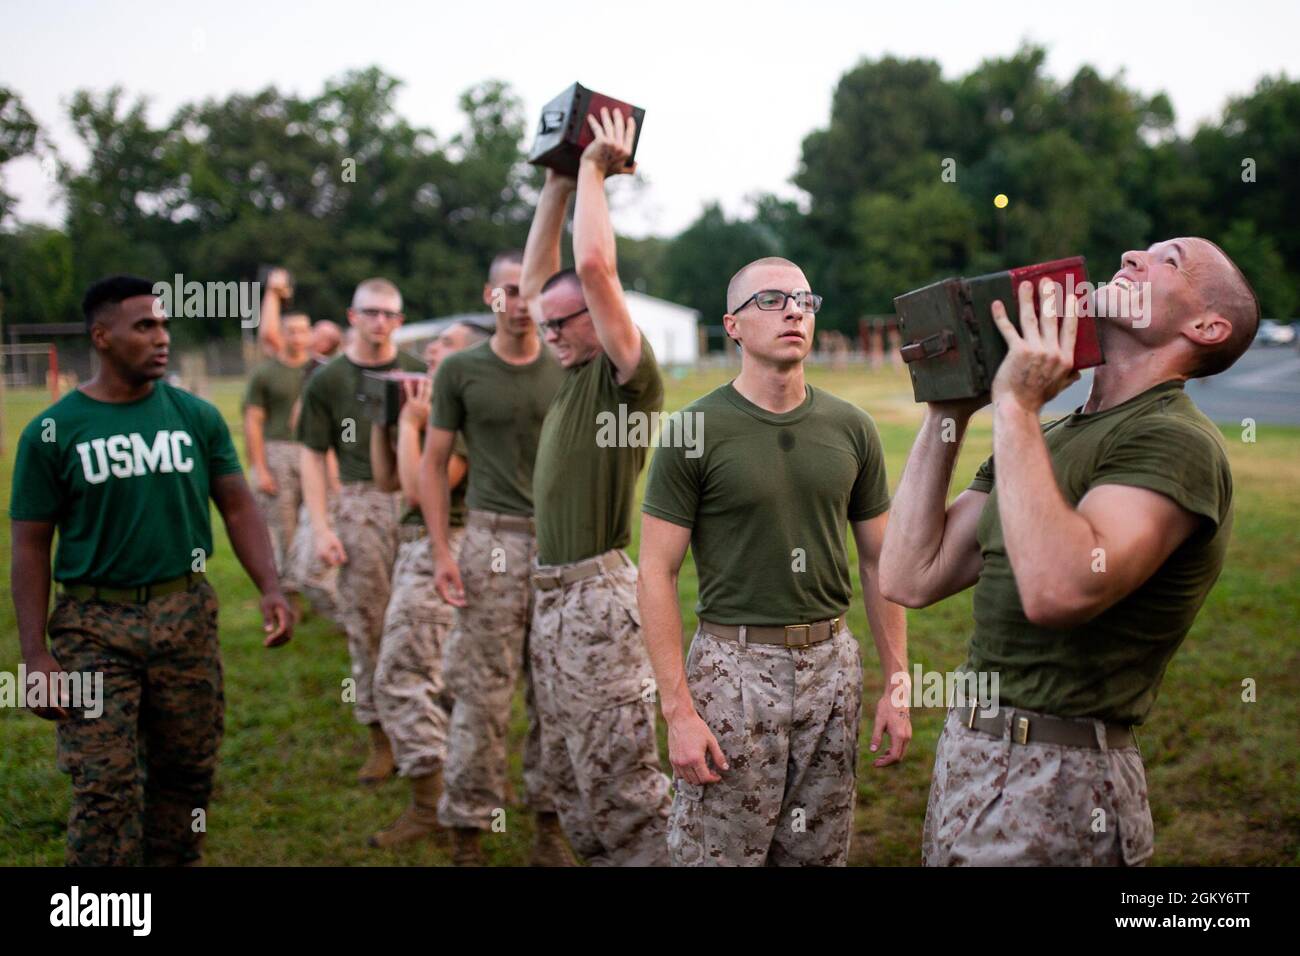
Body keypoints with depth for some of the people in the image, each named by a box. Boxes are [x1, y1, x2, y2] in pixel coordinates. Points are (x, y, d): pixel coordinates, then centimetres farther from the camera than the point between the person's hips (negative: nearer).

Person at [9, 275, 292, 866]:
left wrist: (270, 588, -10)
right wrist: (35, 654, -8)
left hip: (187, 616, 3)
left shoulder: (197, 417, 3)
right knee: (106, 786, -3)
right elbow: (31, 546, -1)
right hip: (95, 624, -2)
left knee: (186, 772, 10)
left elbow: (237, 506, 6)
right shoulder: (52, 433, -3)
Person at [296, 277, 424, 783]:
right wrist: (321, 527, -3)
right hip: (361, 503, 0)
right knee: (367, 627, 3)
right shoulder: (328, 381, 5)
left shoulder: (418, 373, 7)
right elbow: (313, 456, 5)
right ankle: (381, 739, 14)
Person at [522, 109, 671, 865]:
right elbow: (537, 273, 19)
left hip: (599, 594, -9)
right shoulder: (577, 372, 12)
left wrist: (594, 168, -11)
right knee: (569, 774, 15)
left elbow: (595, 267, -22)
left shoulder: (631, 378, -10)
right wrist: (560, 179, 15)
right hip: (553, 593, 9)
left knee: (623, 776, -5)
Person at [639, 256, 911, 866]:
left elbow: (879, 563, 11)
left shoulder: (851, 429, 5)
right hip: (733, 664, -4)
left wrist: (897, 685, 6)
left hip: (832, 662, 4)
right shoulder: (696, 431, -7)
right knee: (719, 855, 0)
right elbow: (657, 575, -8)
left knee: (819, 853, 13)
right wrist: (678, 710, -14)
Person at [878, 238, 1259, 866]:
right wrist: (948, 412, 5)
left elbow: (1059, 591, -31)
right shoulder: (1042, 439, 12)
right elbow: (910, 579, 4)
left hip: (1055, 785, -7)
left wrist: (1017, 407, -22)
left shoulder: (1174, 440, -14)